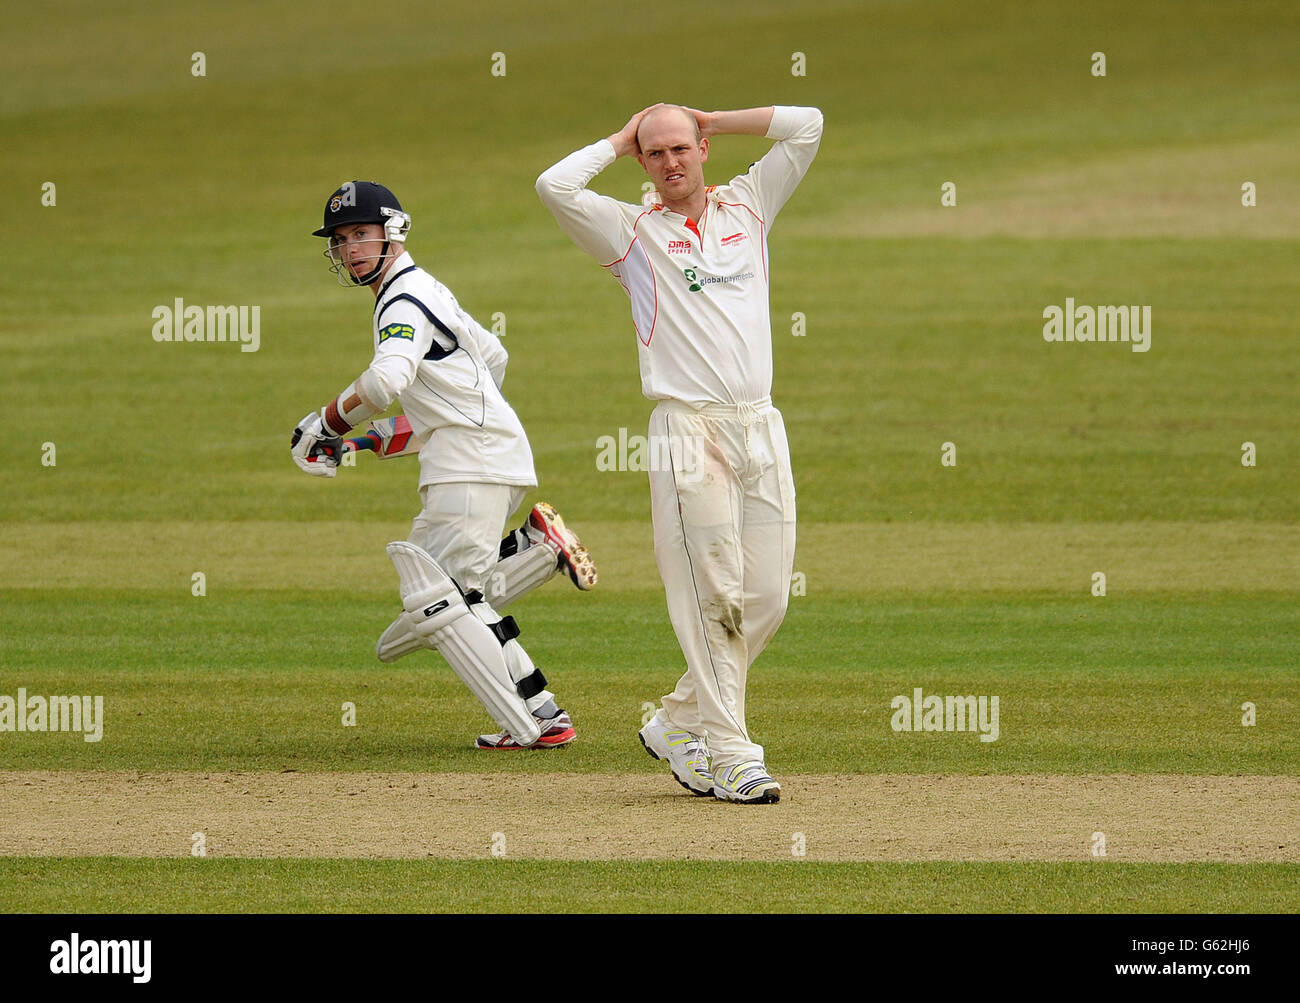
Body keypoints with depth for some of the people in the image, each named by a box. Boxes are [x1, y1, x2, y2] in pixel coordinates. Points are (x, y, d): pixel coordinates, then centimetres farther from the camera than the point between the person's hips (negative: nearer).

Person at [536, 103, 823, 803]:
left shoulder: (747, 206, 19)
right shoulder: (631, 231, 8)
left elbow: (807, 125, 20)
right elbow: (554, 186, -7)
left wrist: (712, 119, 18)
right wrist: (621, 141, 7)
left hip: (761, 430, 4)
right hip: (689, 431, -4)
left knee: (766, 599, 1)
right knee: (713, 595, -11)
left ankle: (677, 725, 17)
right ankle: (730, 755, -9)